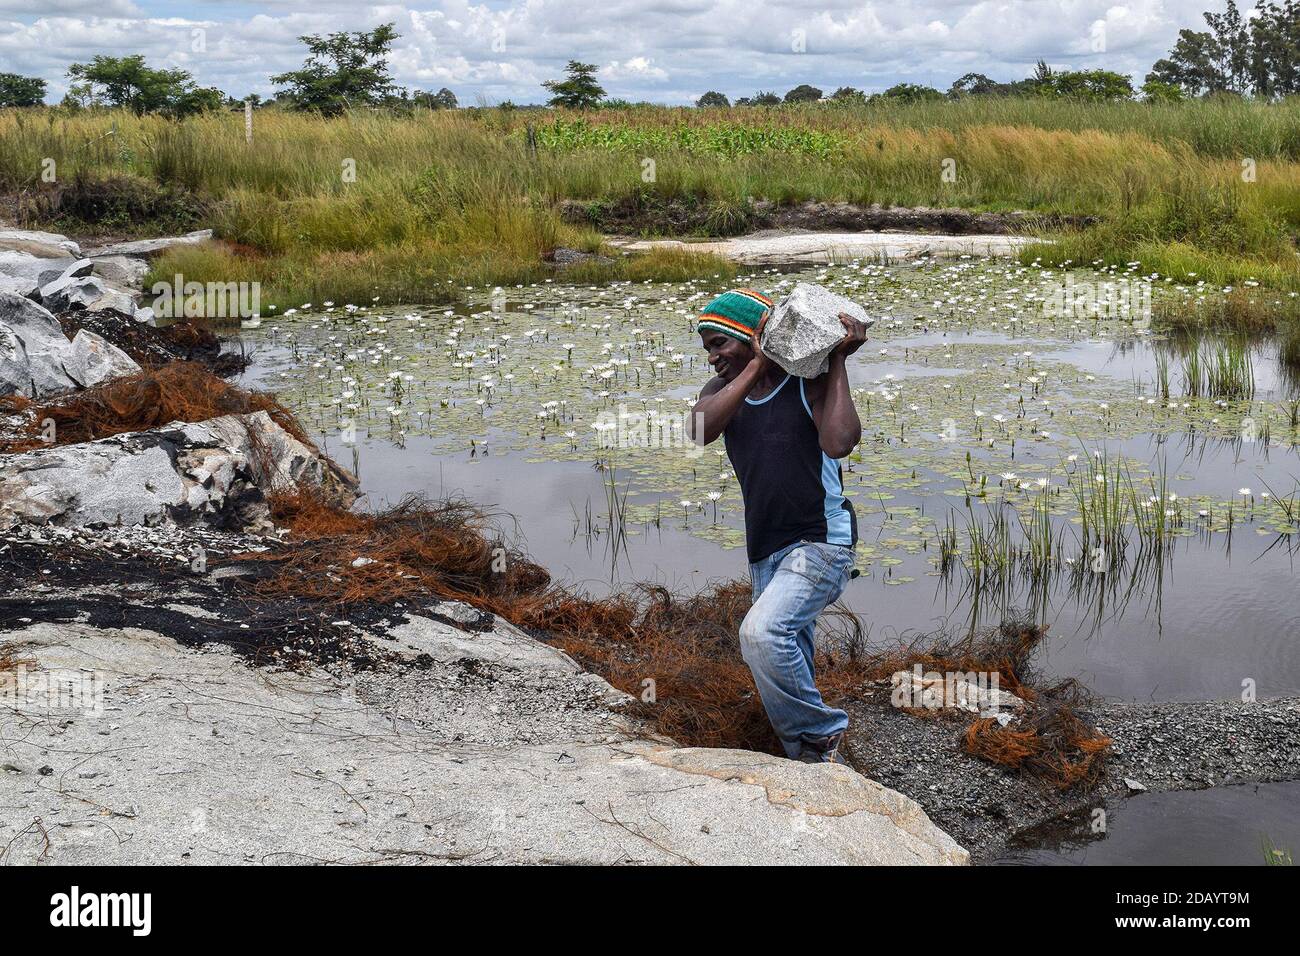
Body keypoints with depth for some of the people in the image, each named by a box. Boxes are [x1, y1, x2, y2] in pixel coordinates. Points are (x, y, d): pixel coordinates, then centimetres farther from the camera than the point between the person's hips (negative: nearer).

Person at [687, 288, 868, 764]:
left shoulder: (810, 383, -8)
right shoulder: (723, 389, 7)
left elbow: (839, 442, -28)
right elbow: (699, 430, -17)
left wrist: (838, 361, -19)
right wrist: (758, 365, -19)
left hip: (820, 543, -7)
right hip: (766, 552, 7)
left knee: (761, 632, -28)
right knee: (787, 661, 13)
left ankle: (820, 733, -9)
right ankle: (815, 761, 29)